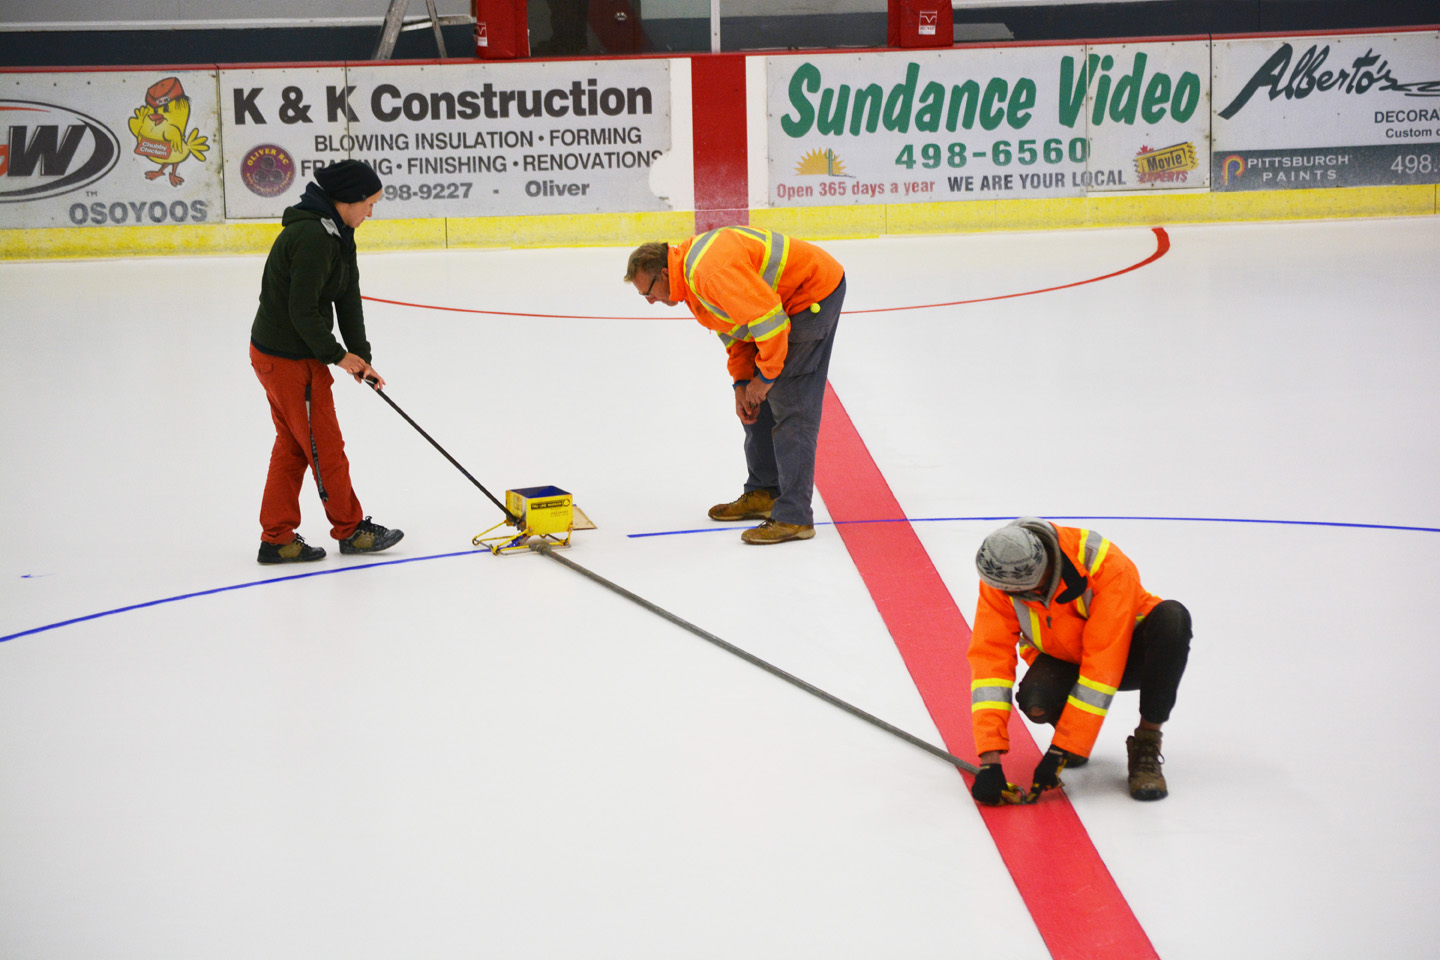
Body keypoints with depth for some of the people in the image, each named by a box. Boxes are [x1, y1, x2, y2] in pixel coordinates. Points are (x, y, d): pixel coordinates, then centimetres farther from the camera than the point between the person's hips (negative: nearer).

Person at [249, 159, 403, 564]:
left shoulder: (337, 233, 8)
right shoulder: (312, 236, -25)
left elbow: (348, 298, 7)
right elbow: (302, 310, -25)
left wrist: (361, 357, -1)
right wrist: (338, 355, -14)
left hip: (274, 351, 10)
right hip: (288, 359, -10)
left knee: (292, 445, 16)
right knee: (324, 446, 5)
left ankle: (277, 538, 21)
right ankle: (351, 530, 19)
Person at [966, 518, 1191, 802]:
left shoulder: (1108, 567, -36)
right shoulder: (1000, 577, -24)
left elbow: (1103, 667, -35)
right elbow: (990, 659, -26)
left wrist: (1059, 752, -35)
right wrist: (990, 760, -33)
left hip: (1126, 651, -2)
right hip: (1062, 659, 2)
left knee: (1172, 617, -35)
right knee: (1035, 702, -33)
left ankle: (1146, 744, -19)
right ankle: (1070, 731, 5)